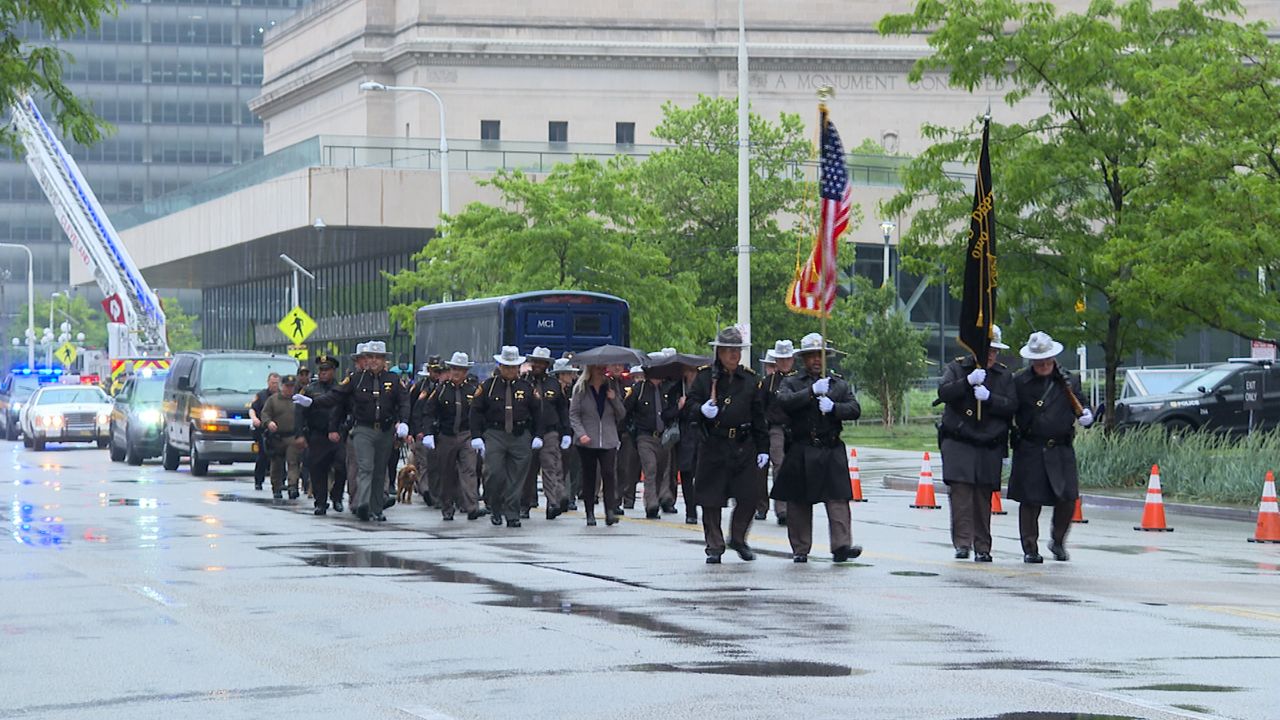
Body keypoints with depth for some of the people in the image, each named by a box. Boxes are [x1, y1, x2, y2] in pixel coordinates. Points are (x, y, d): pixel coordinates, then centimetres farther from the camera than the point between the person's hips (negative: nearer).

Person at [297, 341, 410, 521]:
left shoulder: (394, 380, 5)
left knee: (380, 472, 8)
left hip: (386, 432, 2)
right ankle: (362, 505, -29)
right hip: (363, 430, -2)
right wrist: (311, 402, -12)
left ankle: (376, 509, 15)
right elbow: (335, 396, 0)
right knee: (365, 467, -16)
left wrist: (403, 423, -17)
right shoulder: (356, 379, 3)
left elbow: (404, 402, 1)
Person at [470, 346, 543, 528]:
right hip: (494, 436, -1)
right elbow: (476, 411, 3)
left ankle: (512, 515, 7)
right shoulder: (487, 386, 3)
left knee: (516, 478, 1)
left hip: (521, 437, 1)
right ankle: (496, 509, 7)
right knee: (494, 474, -11)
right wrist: (476, 436, -5)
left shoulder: (527, 388, 8)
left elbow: (536, 413, 12)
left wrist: (538, 436, 3)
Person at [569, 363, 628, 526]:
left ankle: (610, 512, -17)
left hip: (608, 440, 1)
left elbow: (622, 415, 10)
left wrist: (614, 399, -7)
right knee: (589, 476, 3)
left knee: (609, 473, -14)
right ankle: (590, 514, 10)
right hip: (587, 441, -1)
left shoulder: (612, 387, 10)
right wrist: (581, 433, -13)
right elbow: (573, 413, 1)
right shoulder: (581, 388, 4)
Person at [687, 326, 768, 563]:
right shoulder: (705, 376, 2)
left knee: (749, 495, -1)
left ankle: (738, 539, 21)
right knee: (711, 499, 0)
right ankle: (715, 546, 12)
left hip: (744, 446, 2)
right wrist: (702, 410, -22)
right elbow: (690, 403, 1)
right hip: (713, 446, -2)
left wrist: (763, 448, 9)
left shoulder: (749, 379, 10)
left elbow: (758, 416, 12)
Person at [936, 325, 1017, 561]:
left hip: (989, 445, 2)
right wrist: (968, 381, -22)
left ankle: (982, 548, 10)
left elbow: (1011, 405, 2)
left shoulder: (1004, 375, 12)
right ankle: (962, 543, -14)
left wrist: (989, 398, -14)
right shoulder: (957, 368, 7)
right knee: (960, 489, -15)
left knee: (984, 497, 3)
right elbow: (943, 392, -9)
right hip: (958, 442, -2)